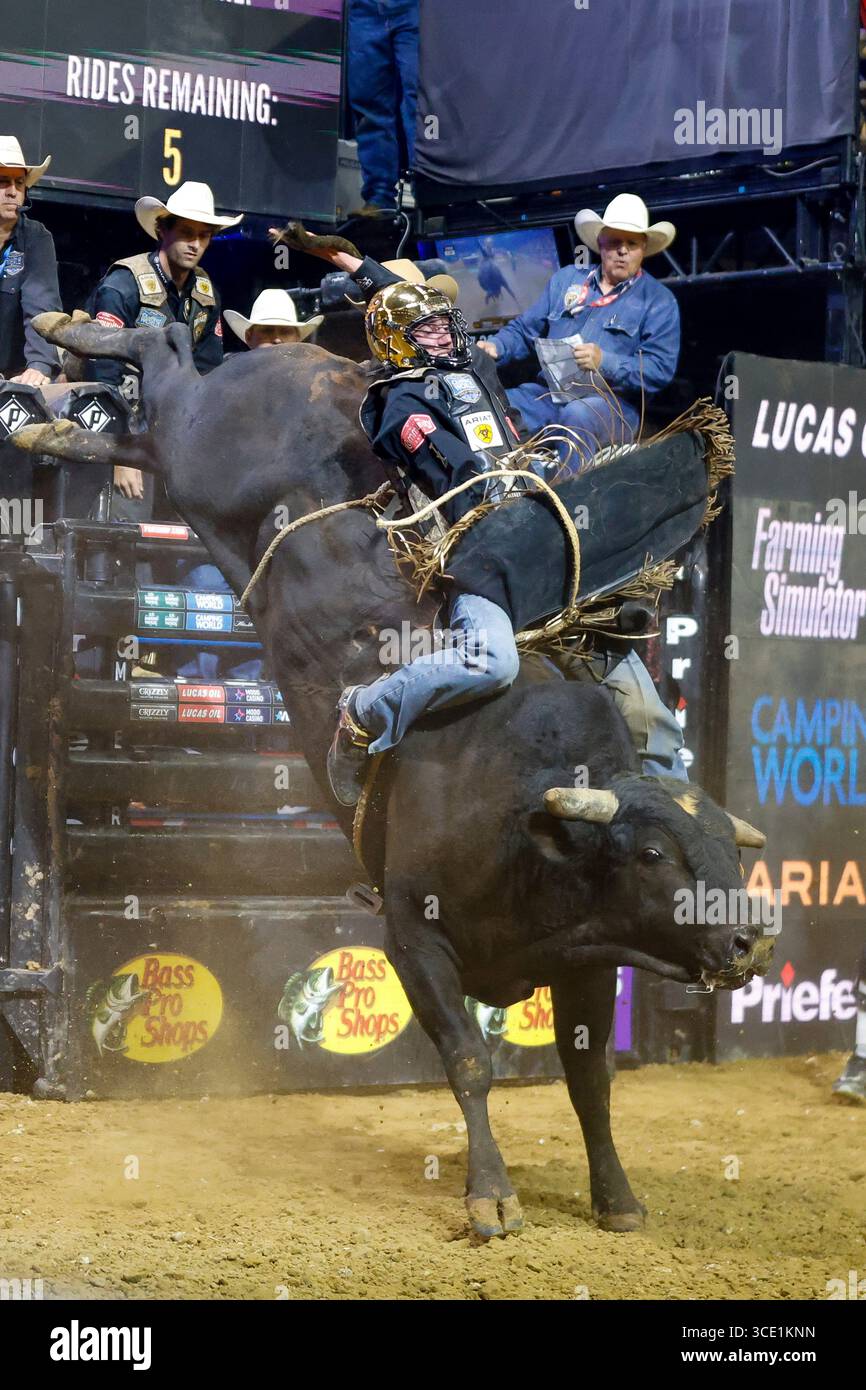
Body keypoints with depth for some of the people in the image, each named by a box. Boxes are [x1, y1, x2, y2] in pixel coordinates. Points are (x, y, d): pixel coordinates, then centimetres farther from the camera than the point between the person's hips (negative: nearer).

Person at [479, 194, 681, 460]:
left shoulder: (659, 301, 6)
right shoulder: (567, 279, 21)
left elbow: (660, 369, -6)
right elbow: (524, 330, 23)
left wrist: (604, 362, -21)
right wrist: (495, 348, 0)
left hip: (613, 402, -4)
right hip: (548, 394, 4)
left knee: (577, 415, -40)